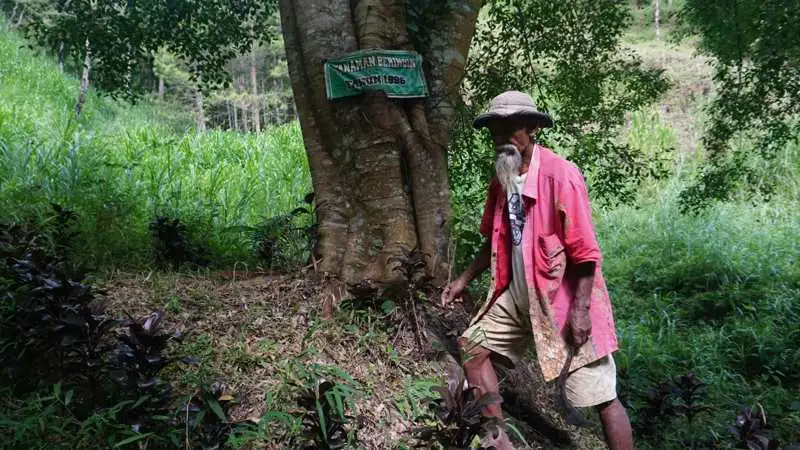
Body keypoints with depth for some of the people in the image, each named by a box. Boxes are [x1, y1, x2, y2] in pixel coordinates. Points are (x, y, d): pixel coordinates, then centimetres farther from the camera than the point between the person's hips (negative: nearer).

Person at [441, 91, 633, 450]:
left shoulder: (560, 175, -18)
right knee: (473, 346, 10)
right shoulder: (500, 180, 6)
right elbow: (496, 242, 19)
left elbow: (585, 251, -18)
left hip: (564, 299, -8)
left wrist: (580, 310, -21)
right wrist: (464, 280, 17)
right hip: (518, 296, 8)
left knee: (602, 398, -3)